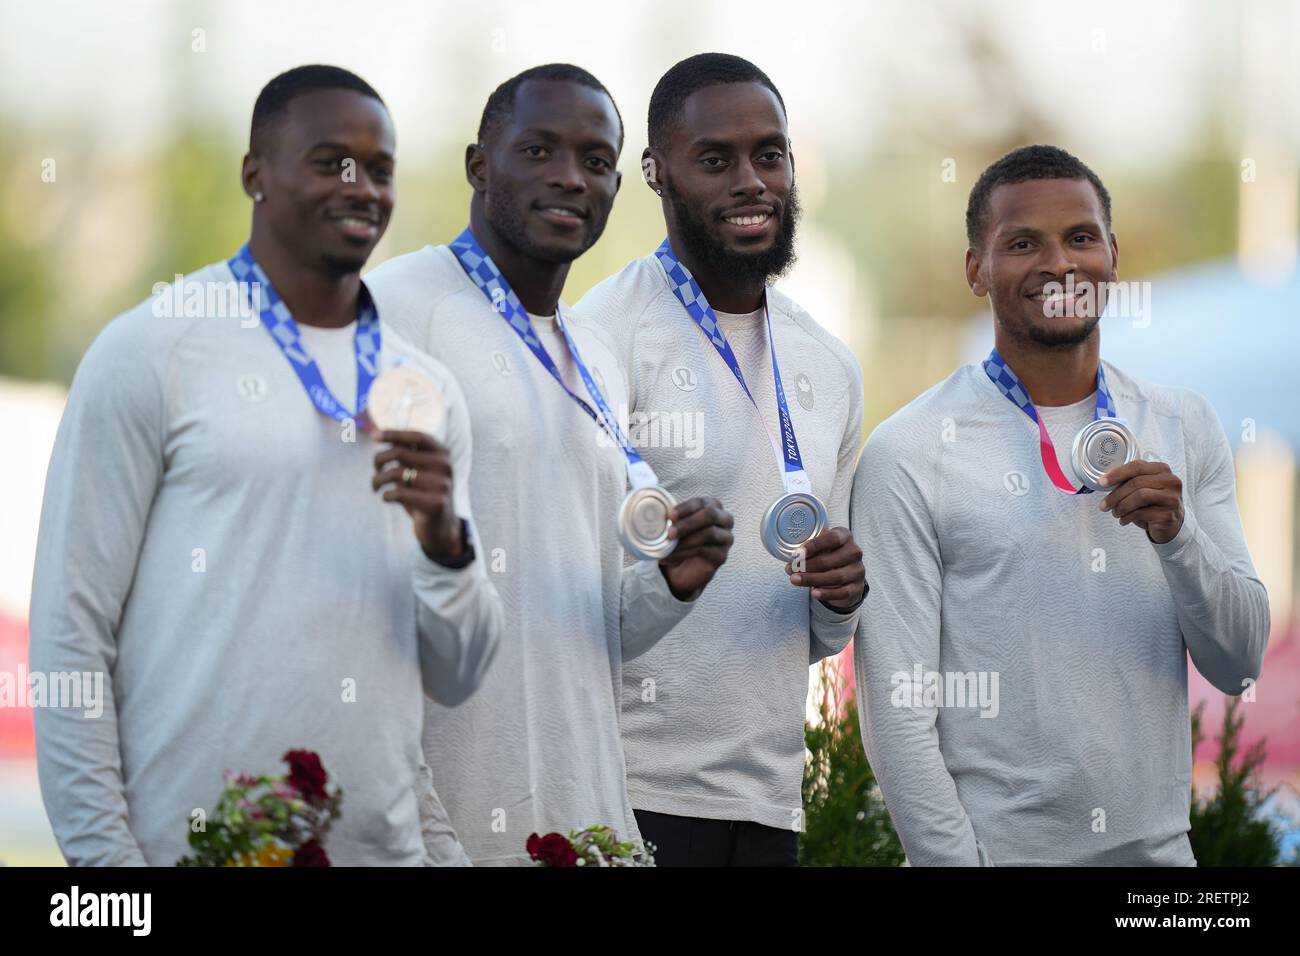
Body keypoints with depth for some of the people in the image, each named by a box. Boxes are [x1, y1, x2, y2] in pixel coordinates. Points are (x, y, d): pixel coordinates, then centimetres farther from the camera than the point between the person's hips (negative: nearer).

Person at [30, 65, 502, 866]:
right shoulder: (150, 352, -4)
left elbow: (457, 680, 10)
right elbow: (72, 628, -7)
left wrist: (444, 540, -8)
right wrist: (103, 854, -11)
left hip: (383, 844, 4)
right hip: (187, 847, -4)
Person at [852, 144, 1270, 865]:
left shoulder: (1185, 426, 6)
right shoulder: (909, 455, -9)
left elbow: (1240, 667, 3)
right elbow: (896, 709, -11)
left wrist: (1176, 535, -13)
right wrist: (955, 860, -17)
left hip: (1158, 852, 4)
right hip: (996, 847, -4)